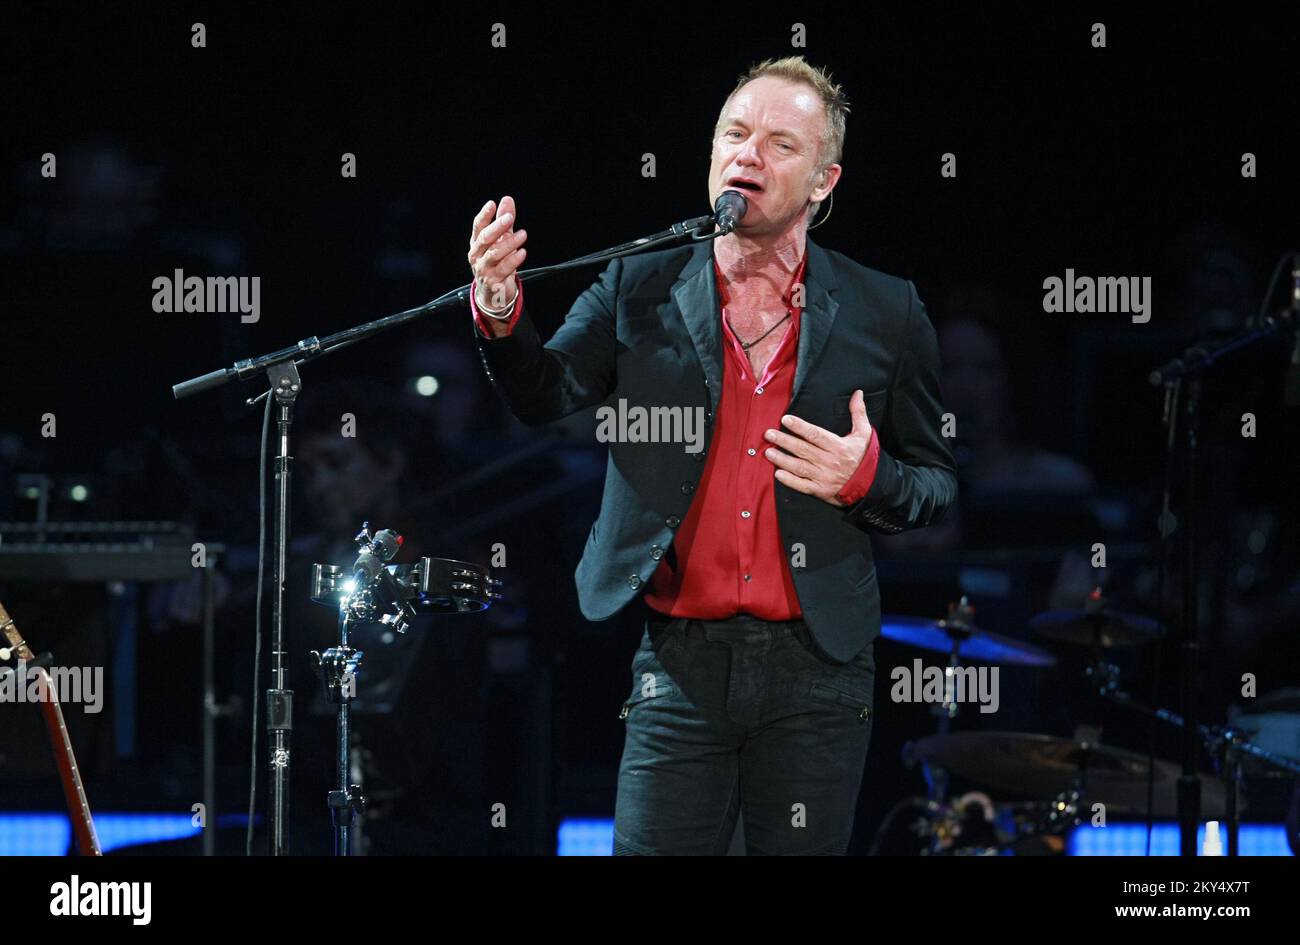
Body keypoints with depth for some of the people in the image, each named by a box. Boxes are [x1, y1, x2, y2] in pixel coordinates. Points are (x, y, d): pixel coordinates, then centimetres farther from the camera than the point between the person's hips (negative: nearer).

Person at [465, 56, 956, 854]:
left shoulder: (885, 315, 5)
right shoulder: (640, 291, 7)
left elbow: (938, 487, 11)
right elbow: (546, 395, -8)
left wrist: (868, 480, -11)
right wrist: (501, 311, -27)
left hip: (814, 669, 0)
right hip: (681, 662, 0)